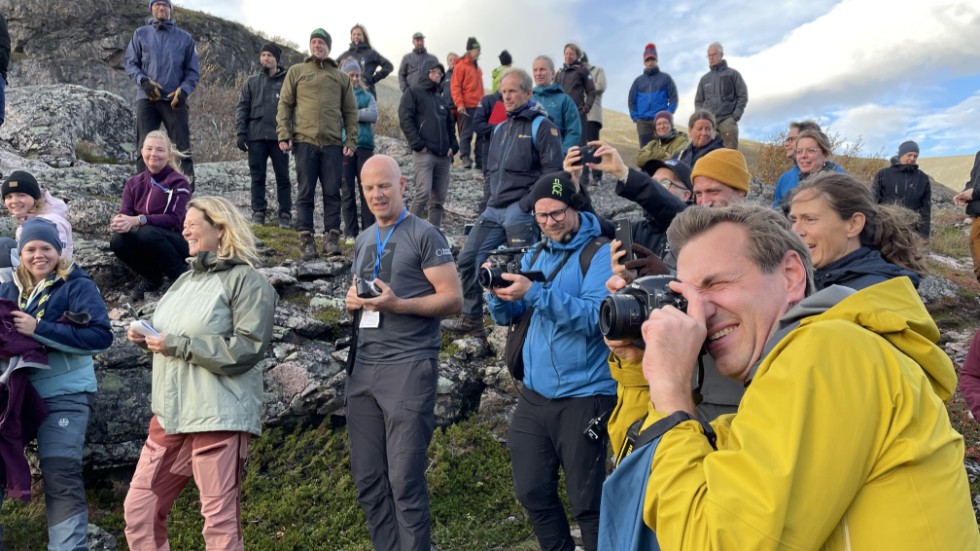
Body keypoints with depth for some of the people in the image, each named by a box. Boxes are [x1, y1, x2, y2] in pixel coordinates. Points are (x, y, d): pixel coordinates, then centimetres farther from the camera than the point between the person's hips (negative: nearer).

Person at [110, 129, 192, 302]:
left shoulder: (178, 182, -10)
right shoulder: (134, 183, 5)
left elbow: (175, 220, -21)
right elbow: (125, 214, -3)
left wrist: (138, 220, -34)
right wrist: (119, 222, -29)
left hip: (178, 242, -5)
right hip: (146, 245, 5)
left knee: (148, 233, -34)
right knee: (117, 241, -24)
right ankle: (152, 278, 3)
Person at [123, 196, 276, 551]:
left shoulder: (246, 279, -7)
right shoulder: (187, 279, 18)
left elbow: (249, 347, -18)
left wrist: (178, 345, -17)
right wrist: (147, 338, 4)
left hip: (218, 416, -8)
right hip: (171, 414, 8)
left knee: (220, 522, 1)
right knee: (139, 511, 12)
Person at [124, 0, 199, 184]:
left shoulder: (185, 37, 10)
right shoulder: (141, 34, 11)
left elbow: (193, 70, 9)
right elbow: (130, 62, 11)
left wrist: (184, 90, -9)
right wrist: (143, 81, -8)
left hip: (175, 100, -1)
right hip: (147, 98, 1)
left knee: (182, 147, -5)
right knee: (144, 148, -1)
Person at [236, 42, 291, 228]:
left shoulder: (287, 81, 4)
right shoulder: (252, 81, 13)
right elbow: (242, 108, 10)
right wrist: (241, 133, -1)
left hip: (279, 137, -3)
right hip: (256, 136, 3)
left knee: (282, 176, 1)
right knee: (257, 176, 6)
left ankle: (285, 214, 6)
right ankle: (258, 212, 12)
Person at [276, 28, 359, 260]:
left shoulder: (341, 77, 15)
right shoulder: (296, 71, 12)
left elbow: (350, 112, 13)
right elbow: (284, 104, 8)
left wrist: (350, 141, 2)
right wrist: (284, 135, -3)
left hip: (333, 144, 1)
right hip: (305, 141, -1)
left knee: (332, 192, 1)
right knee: (306, 193, 0)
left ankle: (332, 238, 6)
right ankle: (306, 240, 2)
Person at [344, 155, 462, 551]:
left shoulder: (424, 236, -3)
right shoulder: (363, 241, 17)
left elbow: (453, 299, -9)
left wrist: (397, 304, -20)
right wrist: (352, 301, 3)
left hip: (409, 366, -6)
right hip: (363, 367, 7)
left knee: (405, 480, -5)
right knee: (367, 478, 8)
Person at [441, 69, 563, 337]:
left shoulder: (541, 126, -5)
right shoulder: (500, 128, 19)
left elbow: (552, 172, -13)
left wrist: (527, 204, -16)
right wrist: (492, 193, 13)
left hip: (521, 211, -8)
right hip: (494, 209, 8)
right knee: (468, 258, 7)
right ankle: (471, 319, 18)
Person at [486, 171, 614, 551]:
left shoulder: (600, 254, -8)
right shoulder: (535, 255, 11)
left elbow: (593, 317, -21)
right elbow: (505, 316, 10)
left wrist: (533, 293, -27)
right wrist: (497, 290, -12)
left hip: (583, 396, -6)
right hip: (534, 393, 6)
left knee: (586, 501, 3)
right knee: (532, 492, 13)